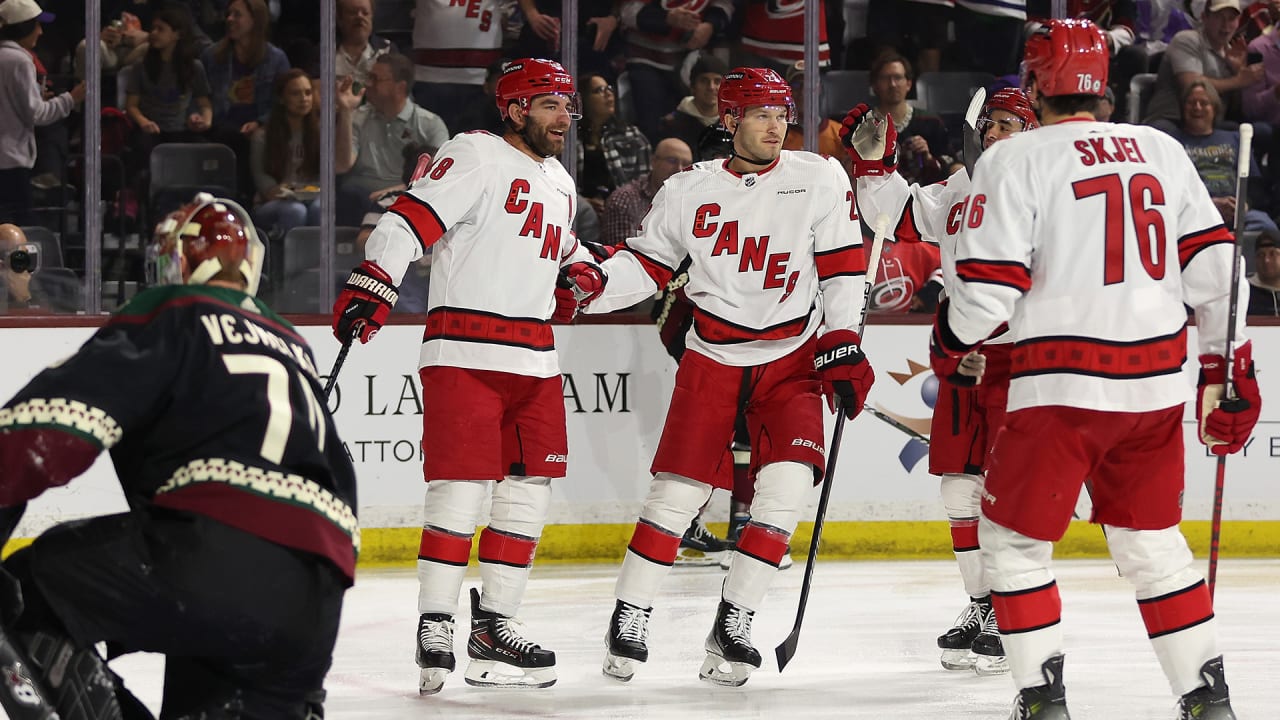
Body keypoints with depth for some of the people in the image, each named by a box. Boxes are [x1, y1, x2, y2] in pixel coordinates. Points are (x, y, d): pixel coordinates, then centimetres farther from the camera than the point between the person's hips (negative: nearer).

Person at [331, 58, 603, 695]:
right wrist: (372, 284, -28)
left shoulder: (559, 183, 21)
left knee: (530, 487, 6)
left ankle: (493, 627, 13)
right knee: (462, 484, -12)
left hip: (534, 356, 8)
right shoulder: (476, 157, -6)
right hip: (464, 349, -8)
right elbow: (410, 218, -15)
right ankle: (435, 629, -7)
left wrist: (580, 268, 15)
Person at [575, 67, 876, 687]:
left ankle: (731, 628, -6)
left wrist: (842, 347, -10)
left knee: (787, 482, -15)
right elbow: (647, 263, 6)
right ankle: (628, 620, 6)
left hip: (792, 358, 0)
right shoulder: (689, 191, -1)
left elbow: (841, 268, -2)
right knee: (678, 490, -6)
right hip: (712, 358, 0)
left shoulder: (818, 180, -4)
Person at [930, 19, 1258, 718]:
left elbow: (988, 288, -9)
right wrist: (1227, 366, 16)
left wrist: (949, 338, 11)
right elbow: (1214, 265, 9)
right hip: (1156, 385, 5)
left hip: (1062, 386, -5)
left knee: (1013, 536, 10)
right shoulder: (1162, 151, 9)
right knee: (1151, 538, 18)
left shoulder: (1014, 160, -6)